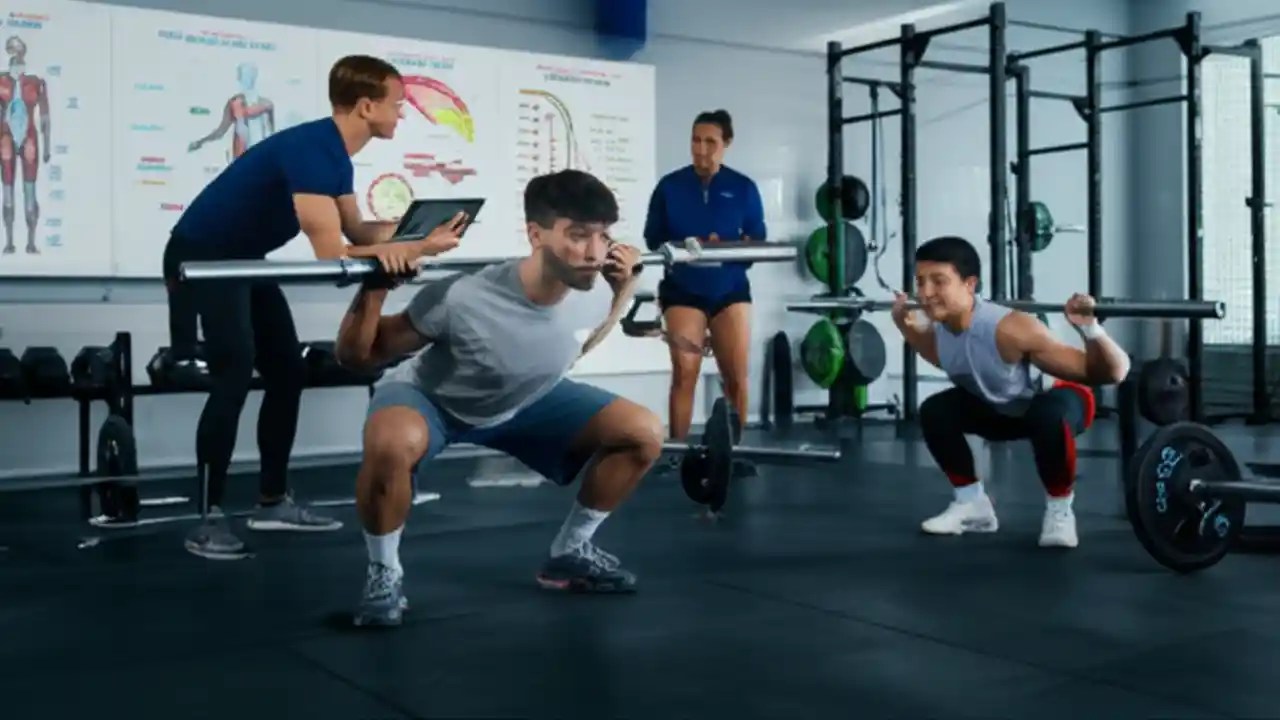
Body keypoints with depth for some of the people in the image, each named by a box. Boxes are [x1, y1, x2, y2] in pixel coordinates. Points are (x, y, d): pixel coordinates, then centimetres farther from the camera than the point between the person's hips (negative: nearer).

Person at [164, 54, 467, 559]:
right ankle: (206, 519, -11)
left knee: (287, 372, 9)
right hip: (201, 258, -10)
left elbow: (356, 230, 8)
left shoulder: (336, 154, 3)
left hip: (242, 260, 10)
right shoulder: (312, 150, -27)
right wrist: (414, 248, -31)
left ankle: (272, 502, 16)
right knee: (234, 377, -17)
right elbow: (331, 252, -33)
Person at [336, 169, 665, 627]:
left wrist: (625, 288, -5)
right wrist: (374, 288, -40)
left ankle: (570, 553, 13)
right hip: (428, 398, -5)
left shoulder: (591, 292, -24)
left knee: (644, 433, -7)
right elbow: (354, 356, -26)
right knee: (391, 445, -41)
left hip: (525, 400, 5)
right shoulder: (465, 300, -39)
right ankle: (384, 575, -12)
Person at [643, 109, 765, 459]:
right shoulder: (670, 186, 0)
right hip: (682, 289, -1)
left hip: (730, 289, 1)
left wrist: (726, 249, -17)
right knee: (684, 373, -7)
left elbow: (758, 241, 3)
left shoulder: (744, 188, 2)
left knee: (736, 377, 0)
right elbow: (653, 237, 1)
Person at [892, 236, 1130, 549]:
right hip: (1004, 408, 6)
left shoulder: (1009, 329, -40)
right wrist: (905, 324, 1)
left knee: (1048, 417, -39)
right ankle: (973, 503, 7)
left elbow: (1113, 372, -36)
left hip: (1059, 402, -6)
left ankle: (1060, 511, -13)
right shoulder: (935, 329, -20)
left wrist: (1090, 328, -53)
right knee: (934, 411, -11)